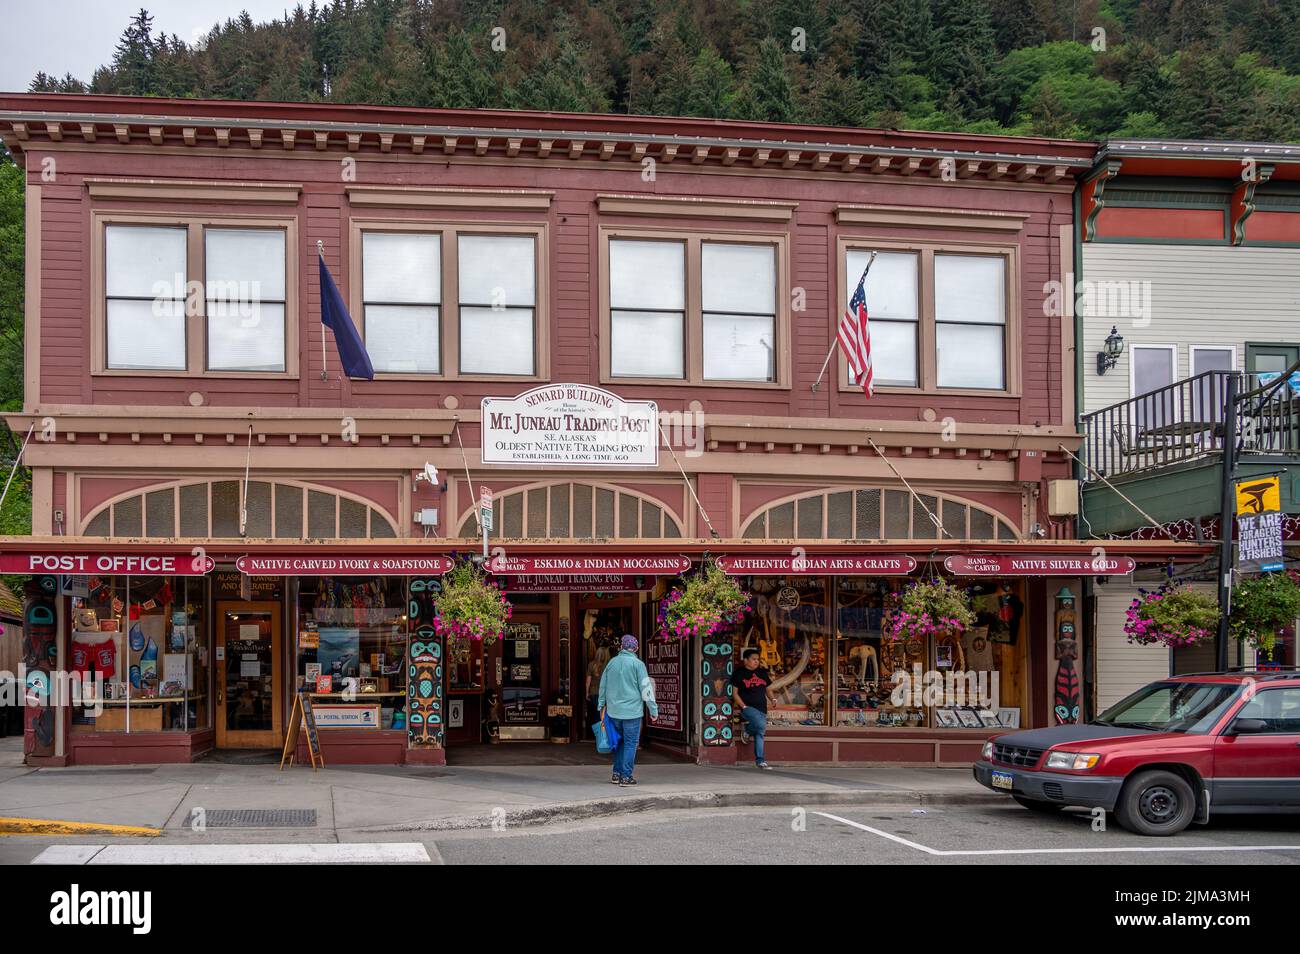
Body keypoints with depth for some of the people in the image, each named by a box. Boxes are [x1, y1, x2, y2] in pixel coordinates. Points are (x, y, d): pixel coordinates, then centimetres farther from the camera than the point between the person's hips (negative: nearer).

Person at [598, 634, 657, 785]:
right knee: (630, 743, 1)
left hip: (614, 710, 5)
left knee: (619, 742, 17)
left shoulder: (612, 662, 8)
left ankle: (617, 774, 18)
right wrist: (653, 710, -2)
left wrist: (602, 706, 28)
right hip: (632, 710, -5)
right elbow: (646, 688, -8)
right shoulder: (637, 664, -7)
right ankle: (626, 776, -1)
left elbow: (603, 686, 17)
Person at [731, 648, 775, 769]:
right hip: (748, 707, -5)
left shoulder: (763, 673, 16)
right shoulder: (739, 673, 1)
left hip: (762, 708, 5)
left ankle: (760, 760, 9)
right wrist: (743, 706, -12)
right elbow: (735, 693, 0)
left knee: (759, 734, 2)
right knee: (761, 725, -29)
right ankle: (747, 731, 2)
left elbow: (768, 690, 22)